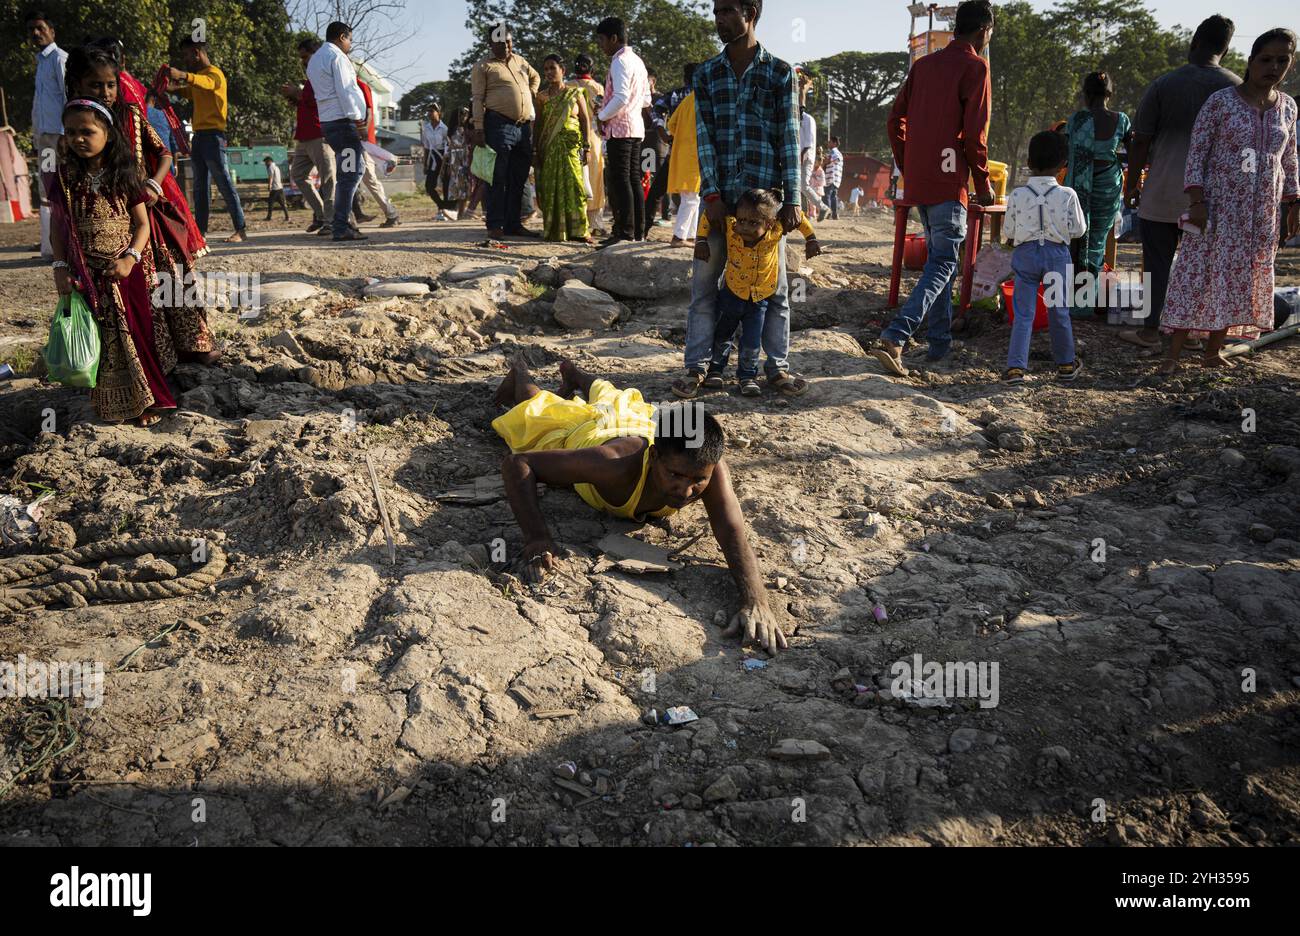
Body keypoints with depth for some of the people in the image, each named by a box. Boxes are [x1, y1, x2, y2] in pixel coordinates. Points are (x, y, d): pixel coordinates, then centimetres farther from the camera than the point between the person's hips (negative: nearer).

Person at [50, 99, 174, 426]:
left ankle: (144, 400, 11)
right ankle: (109, 403, 14)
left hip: (124, 272, -1)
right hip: (84, 274, 1)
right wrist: (60, 267, -5)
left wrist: (130, 258, -14)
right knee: (97, 338, 4)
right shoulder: (65, 180, 2)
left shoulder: (124, 177, 0)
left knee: (134, 334, 2)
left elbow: (142, 223, 0)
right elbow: (57, 227, 6)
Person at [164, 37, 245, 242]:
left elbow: (206, 82, -30)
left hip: (213, 134, -9)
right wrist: (176, 87, 8)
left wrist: (182, 75, -48)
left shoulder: (214, 73, -7)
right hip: (198, 135, 9)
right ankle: (201, 230, 11)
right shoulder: (197, 75, 22)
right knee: (200, 185, 8)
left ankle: (240, 231, -13)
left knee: (224, 183, -12)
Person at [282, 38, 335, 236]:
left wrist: (297, 93, -11)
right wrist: (293, 95, 16)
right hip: (305, 137, 11)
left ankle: (330, 220, -10)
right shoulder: (311, 77, 25)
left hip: (319, 135, -11)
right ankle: (320, 213, 14)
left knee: (327, 177, -10)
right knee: (297, 174, 12)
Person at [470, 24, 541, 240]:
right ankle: (495, 225, -5)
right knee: (498, 178, -7)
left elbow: (535, 77, 39)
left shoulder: (519, 61, 20)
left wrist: (531, 95, 21)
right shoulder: (483, 67, 2)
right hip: (499, 126, -6)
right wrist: (478, 129, -14)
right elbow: (477, 99, -5)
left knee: (518, 179, 9)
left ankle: (513, 224, 16)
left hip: (524, 126, 6)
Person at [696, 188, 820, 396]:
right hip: (731, 293, 1)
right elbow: (709, 215, -12)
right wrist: (702, 240, -18)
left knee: (752, 341, 4)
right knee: (722, 334, 18)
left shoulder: (775, 231, -26)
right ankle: (716, 369, 37)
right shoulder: (730, 227, -27)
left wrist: (811, 239, -7)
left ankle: (747, 375, 24)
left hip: (759, 298, 0)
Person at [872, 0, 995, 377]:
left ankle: (941, 342, 20)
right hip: (948, 182, -7)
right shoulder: (975, 67, -7)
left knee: (937, 257, 17)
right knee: (943, 263, -6)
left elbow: (896, 119, 14)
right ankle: (894, 337, -23)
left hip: (917, 180, 8)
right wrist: (983, 184, -2)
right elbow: (975, 134, -12)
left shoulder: (923, 64, 14)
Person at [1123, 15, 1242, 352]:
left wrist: (1132, 184, 7)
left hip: (1162, 192, -2)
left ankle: (1151, 331, 7)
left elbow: (1141, 141, -3)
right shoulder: (1235, 87, 0)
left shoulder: (1163, 85, -4)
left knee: (1158, 262, 5)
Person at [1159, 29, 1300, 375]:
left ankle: (1213, 352, 15)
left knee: (1239, 281, 7)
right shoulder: (1221, 101, -6)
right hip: (1218, 206, -5)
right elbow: (1196, 153, -7)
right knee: (1198, 275, -8)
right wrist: (1197, 201, -15)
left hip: (1262, 213, 5)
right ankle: (1173, 355, -6)